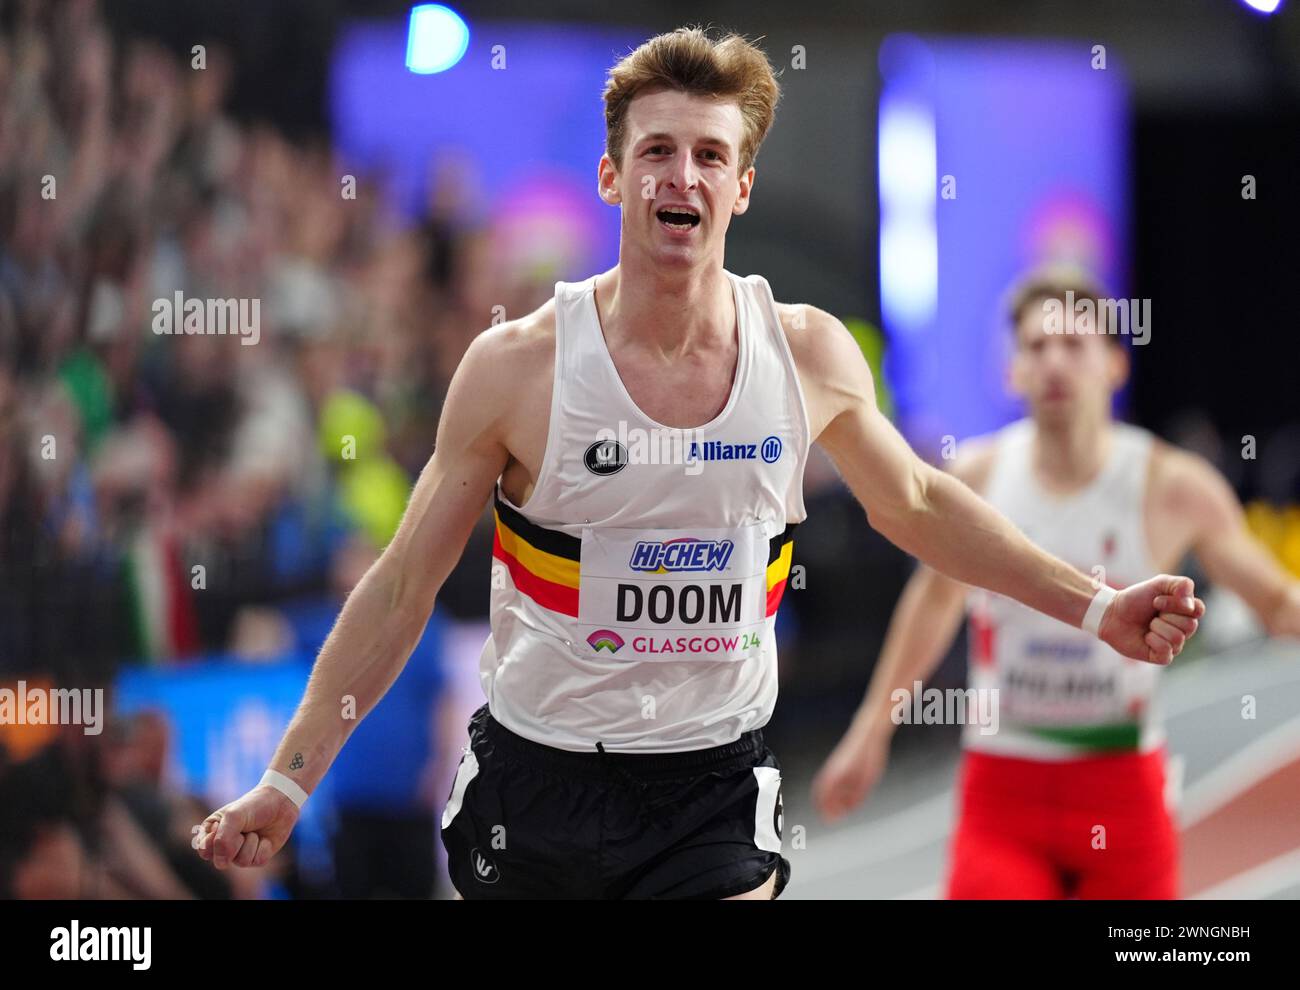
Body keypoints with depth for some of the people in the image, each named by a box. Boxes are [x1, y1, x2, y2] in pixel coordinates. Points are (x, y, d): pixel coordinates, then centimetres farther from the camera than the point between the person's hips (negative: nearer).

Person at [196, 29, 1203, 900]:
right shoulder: (516, 367, -11)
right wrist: (288, 782, -7)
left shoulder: (813, 355, -3)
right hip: (534, 778, -1)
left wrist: (1094, 607, 14)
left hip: (715, 797, 1)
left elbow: (915, 505, 16)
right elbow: (401, 590, -4)